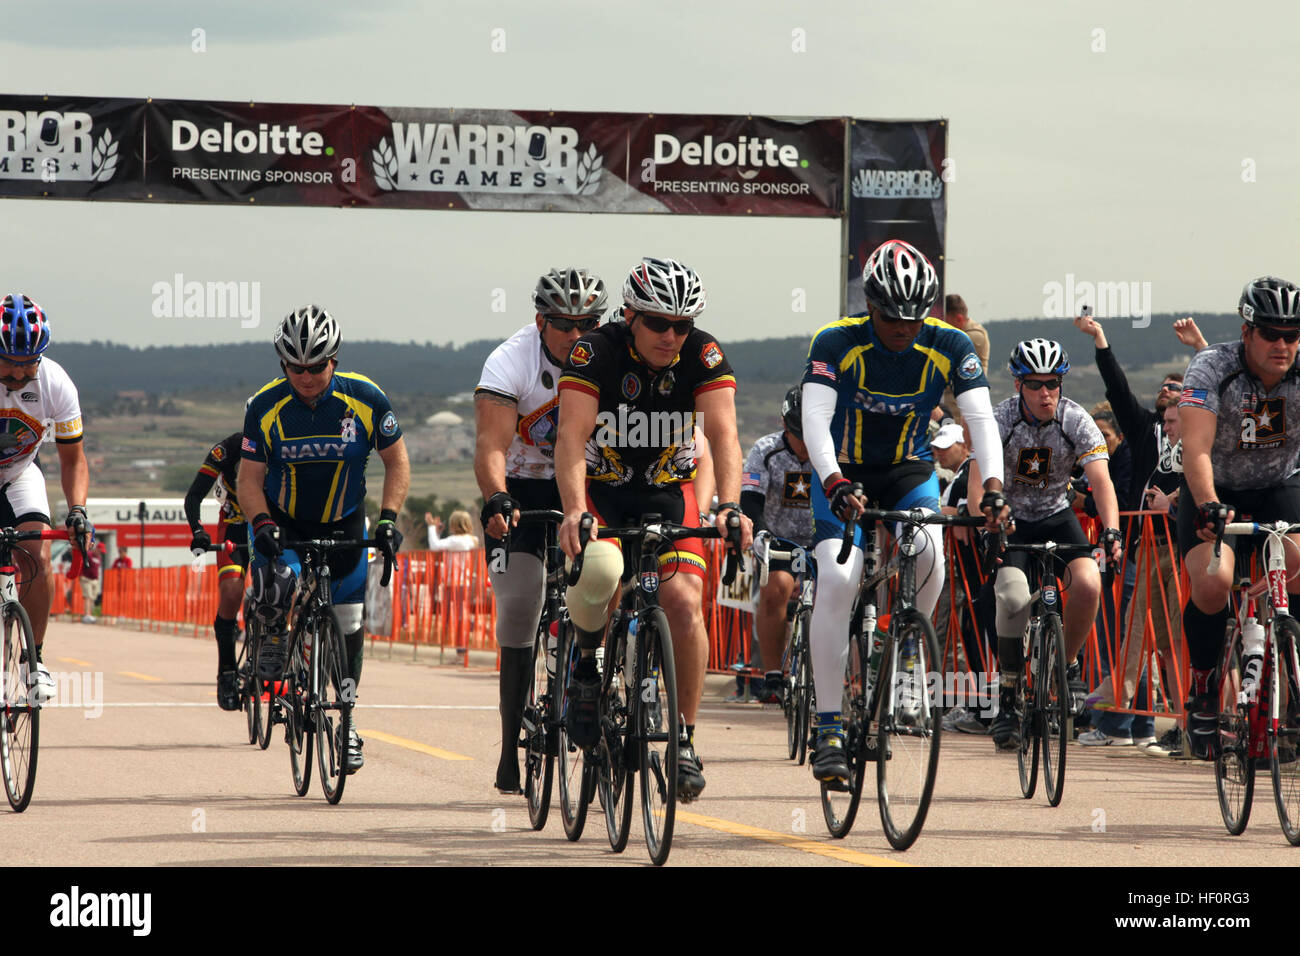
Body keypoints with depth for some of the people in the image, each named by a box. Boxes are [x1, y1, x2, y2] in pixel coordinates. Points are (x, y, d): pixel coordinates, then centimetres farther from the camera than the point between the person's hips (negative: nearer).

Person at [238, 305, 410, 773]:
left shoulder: (365, 400, -18)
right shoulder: (265, 407, -19)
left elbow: (397, 461, -6)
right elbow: (249, 479, -12)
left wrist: (388, 519, -19)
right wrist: (262, 523, -30)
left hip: (342, 521, 1)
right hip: (281, 520, -1)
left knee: (348, 623, 2)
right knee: (277, 585, -31)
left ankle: (347, 719, 21)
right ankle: (276, 634, 5)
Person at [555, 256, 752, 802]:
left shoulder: (704, 356, -16)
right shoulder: (595, 352, -21)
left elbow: (723, 434, -26)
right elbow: (572, 435, -31)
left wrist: (729, 506, -44)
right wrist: (574, 512, -48)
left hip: (668, 492, 2)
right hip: (600, 488, -2)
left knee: (685, 604, -19)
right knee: (597, 572, -33)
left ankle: (684, 740, -4)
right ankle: (587, 662, -2)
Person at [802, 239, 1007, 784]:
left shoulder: (949, 347, -17)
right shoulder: (837, 343, -22)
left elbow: (981, 418, -24)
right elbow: (814, 418, -32)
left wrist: (993, 486, -42)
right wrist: (835, 485, -49)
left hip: (909, 472, 2)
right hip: (843, 472, -2)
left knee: (929, 549, -29)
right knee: (837, 579, -22)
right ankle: (829, 731, -17)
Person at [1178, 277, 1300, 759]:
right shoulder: (1211, 369, -23)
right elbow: (1196, 448, -33)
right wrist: (1208, 505, -50)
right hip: (1216, 490, -2)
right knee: (1213, 582, -28)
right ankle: (1201, 689, -5)